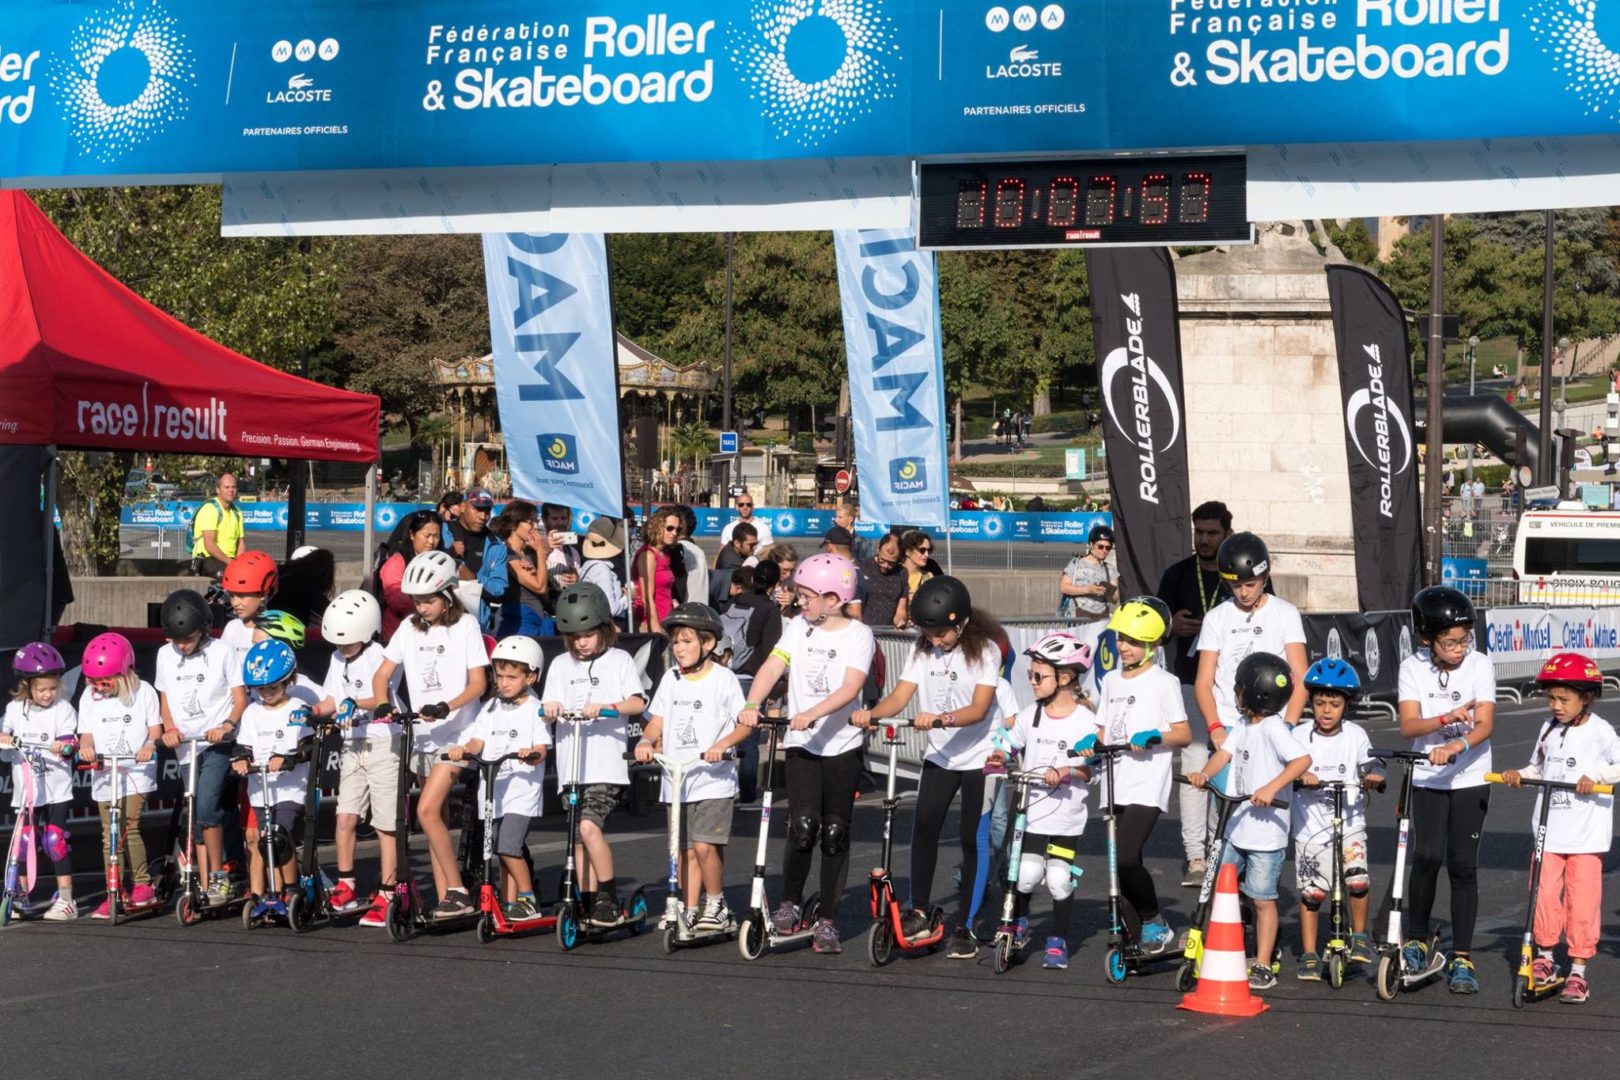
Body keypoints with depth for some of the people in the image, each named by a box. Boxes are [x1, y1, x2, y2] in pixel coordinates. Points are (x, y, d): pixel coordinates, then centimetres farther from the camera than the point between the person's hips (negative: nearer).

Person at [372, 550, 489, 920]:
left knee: (427, 809, -18)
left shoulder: (465, 625, -5)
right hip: (423, 734, 6)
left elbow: (478, 682, -10)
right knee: (436, 817, 6)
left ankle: (457, 891, -11)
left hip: (456, 732, -6)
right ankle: (445, 901, 9)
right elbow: (382, 674, 11)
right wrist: (384, 705, -10)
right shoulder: (409, 628, 8)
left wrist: (447, 706, -27)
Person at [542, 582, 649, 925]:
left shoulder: (619, 661, 4)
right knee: (579, 836, 7)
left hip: (607, 764, -5)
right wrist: (550, 709, -16)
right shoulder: (561, 666, 14)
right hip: (571, 765, 5)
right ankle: (587, 901, 16)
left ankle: (609, 897, -9)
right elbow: (549, 711, 8)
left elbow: (637, 703, -6)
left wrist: (606, 706, -23)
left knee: (589, 825, -19)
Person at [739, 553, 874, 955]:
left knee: (835, 834, 3)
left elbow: (851, 687, -18)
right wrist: (752, 703, -25)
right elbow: (773, 666, -7)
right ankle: (790, 903, 6)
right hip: (801, 744, 1)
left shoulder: (858, 635, -5)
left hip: (842, 745, -1)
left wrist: (812, 714, -33)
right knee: (803, 826, -14)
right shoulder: (798, 627, 6)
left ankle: (827, 920, 12)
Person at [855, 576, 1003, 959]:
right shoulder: (922, 650, 1)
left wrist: (941, 719, -40)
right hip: (939, 755, 4)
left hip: (978, 757, -4)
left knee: (971, 838, -5)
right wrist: (871, 713, -29)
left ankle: (965, 927, 2)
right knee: (924, 828, -10)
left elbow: (979, 708, -23)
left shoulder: (985, 651, -13)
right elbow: (900, 695, -8)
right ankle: (919, 912, 4)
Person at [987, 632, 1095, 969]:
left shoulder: (1085, 721, -5)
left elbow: (1087, 770, -7)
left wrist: (1063, 772, -26)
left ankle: (1058, 942, 13)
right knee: (1027, 873, -10)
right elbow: (1010, 744, 10)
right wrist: (999, 758, -12)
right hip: (1030, 811, 2)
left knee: (1060, 879, -5)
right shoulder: (1030, 715, 7)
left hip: (1066, 817, -2)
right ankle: (1017, 924, 18)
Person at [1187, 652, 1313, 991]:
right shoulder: (1243, 725, 10)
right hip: (1236, 828, 8)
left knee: (1262, 899, 0)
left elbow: (1302, 759, -26)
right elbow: (1225, 752, 5)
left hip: (1266, 832, -8)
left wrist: (1271, 788, -33)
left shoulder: (1273, 729, -16)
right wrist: (1204, 774, -14)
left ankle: (1263, 967, 8)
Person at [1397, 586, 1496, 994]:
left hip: (1470, 778, 0)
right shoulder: (1413, 669, -4)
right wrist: (1447, 719, -31)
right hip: (1427, 778, 0)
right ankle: (1416, 941, 9)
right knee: (1427, 856, -11)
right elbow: (1408, 725, -13)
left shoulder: (1479, 665, -6)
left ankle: (1462, 958, 3)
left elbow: (1485, 724, -16)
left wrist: (1456, 746, -34)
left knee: (1463, 864, -3)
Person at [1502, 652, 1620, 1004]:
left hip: (1586, 834, -4)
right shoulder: (1548, 730, 10)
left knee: (1582, 901, -2)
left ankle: (1578, 971, 5)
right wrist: (1519, 775, 2)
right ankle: (1545, 956, 16)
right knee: (1544, 895, -2)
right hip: (1549, 830, 4)